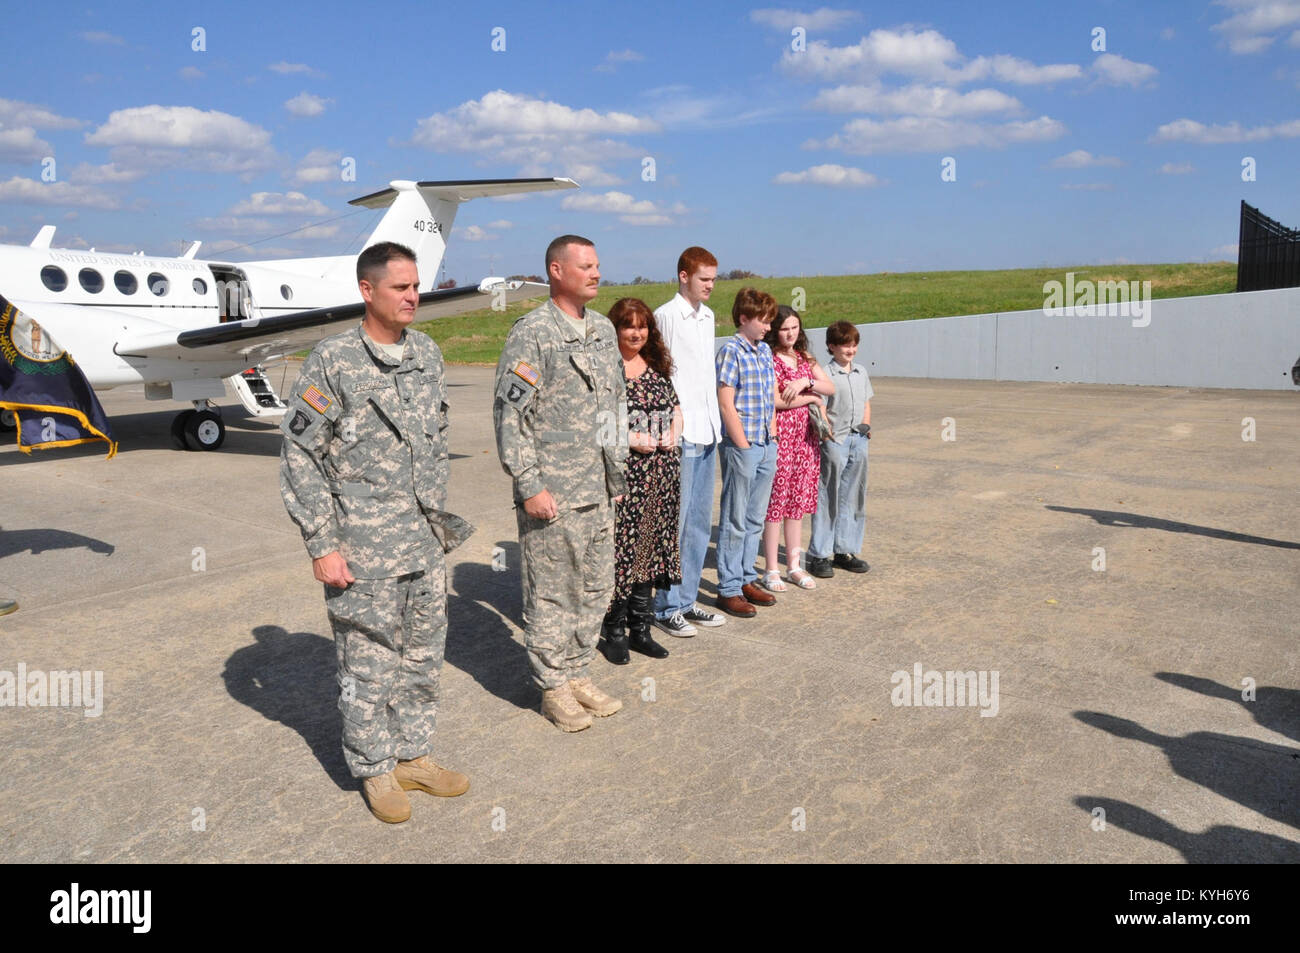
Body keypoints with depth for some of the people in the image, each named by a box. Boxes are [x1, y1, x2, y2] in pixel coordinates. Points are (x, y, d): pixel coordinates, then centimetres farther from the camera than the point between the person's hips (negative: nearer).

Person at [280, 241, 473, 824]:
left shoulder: (427, 354, 7)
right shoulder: (333, 360, -11)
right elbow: (299, 457, -10)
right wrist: (321, 545, -13)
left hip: (426, 545, 6)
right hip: (363, 549, -6)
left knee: (423, 656, 15)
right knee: (368, 664, 7)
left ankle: (413, 756, 32)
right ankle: (375, 770, 25)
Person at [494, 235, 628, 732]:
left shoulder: (604, 328, 12)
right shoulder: (531, 333, -11)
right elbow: (510, 415, -14)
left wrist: (617, 471, 18)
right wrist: (530, 486, -17)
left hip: (599, 490, 8)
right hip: (551, 494, -7)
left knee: (595, 589, 15)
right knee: (550, 594, 4)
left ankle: (577, 673, 31)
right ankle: (553, 689, 19)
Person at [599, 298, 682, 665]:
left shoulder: (657, 367, 16)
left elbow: (676, 408, 22)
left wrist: (673, 434, 3)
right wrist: (631, 439, -17)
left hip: (659, 473, 7)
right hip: (622, 471, -6)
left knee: (650, 546, 10)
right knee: (620, 548, -4)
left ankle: (640, 628, 21)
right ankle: (614, 631, 10)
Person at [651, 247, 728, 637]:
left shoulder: (707, 316, 16)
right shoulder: (665, 316, -8)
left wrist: (716, 428, 18)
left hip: (707, 431, 8)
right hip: (681, 433, -8)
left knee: (700, 521, 12)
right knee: (674, 521, -3)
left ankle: (686, 600, 22)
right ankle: (666, 607, 7)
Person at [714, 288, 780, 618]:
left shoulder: (765, 350, 13)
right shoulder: (731, 350, -10)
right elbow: (726, 405, -14)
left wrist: (772, 436, 8)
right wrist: (744, 446, -13)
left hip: (767, 446, 7)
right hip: (740, 447, -7)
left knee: (756, 519, 14)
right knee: (735, 521, 0)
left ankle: (747, 580, 26)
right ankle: (728, 589, 10)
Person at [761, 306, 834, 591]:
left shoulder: (805, 358, 15)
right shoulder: (768, 359, -7)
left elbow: (831, 388, 6)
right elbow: (776, 400, -17)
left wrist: (806, 382, -13)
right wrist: (813, 399, -4)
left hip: (806, 436, 7)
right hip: (779, 436, -6)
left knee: (798, 501, 11)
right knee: (776, 501, -3)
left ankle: (794, 566, 20)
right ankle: (772, 570, 6)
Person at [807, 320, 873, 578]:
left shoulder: (861, 372, 13)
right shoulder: (825, 374, -7)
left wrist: (866, 425, 6)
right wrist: (827, 430, -22)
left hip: (859, 441, 7)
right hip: (835, 441, -6)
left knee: (853, 498, 11)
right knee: (828, 499, -2)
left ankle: (845, 551, 21)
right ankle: (819, 555, 6)